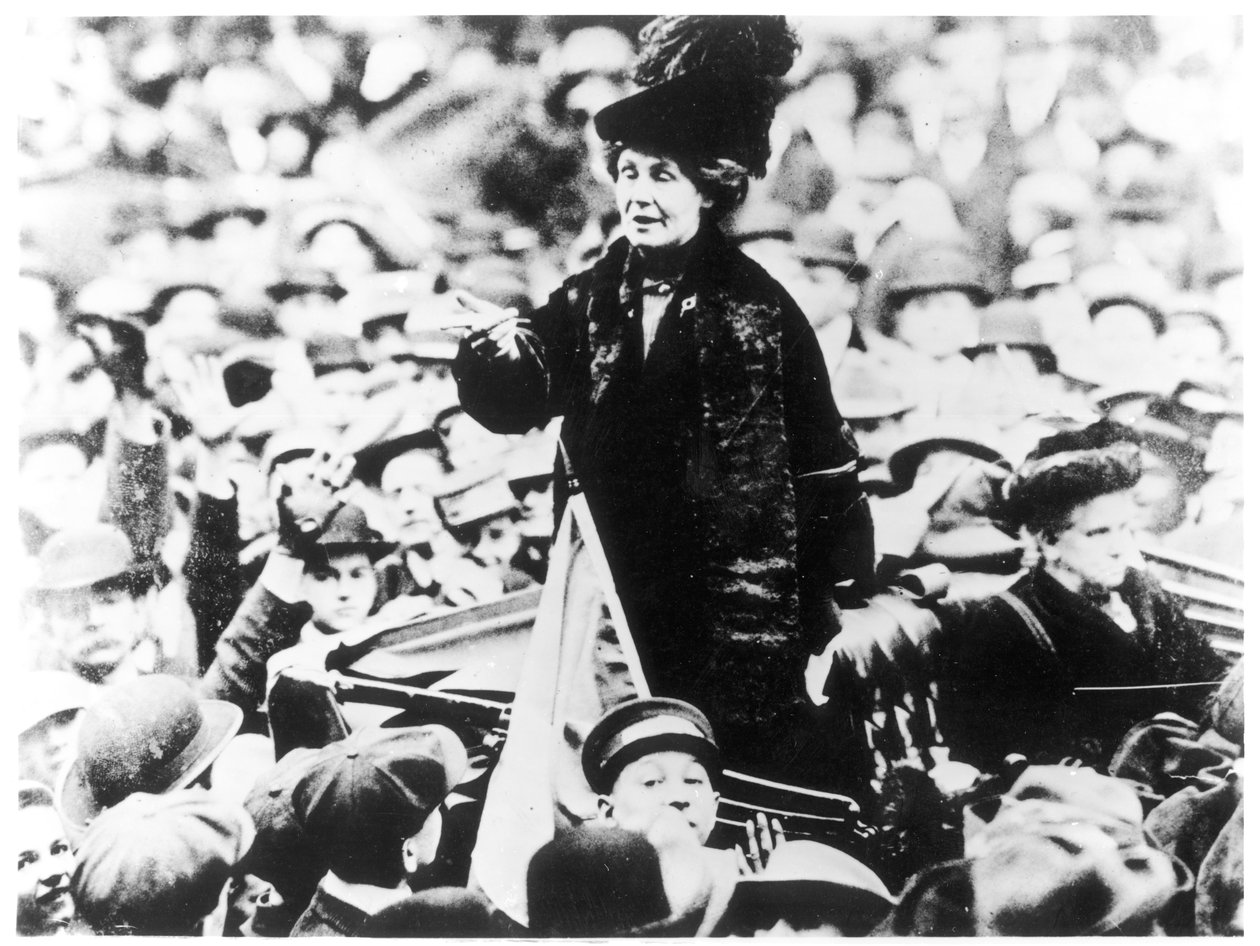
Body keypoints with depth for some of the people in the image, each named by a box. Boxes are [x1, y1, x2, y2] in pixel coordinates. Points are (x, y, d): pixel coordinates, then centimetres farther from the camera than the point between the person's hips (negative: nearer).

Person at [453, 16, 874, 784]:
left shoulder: (756, 307, -7)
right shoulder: (587, 302, 4)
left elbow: (826, 465, -5)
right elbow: (517, 404, -6)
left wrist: (841, 603, -5)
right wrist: (498, 354, -28)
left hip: (742, 612, -3)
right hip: (618, 606, 3)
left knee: (772, 776, 5)